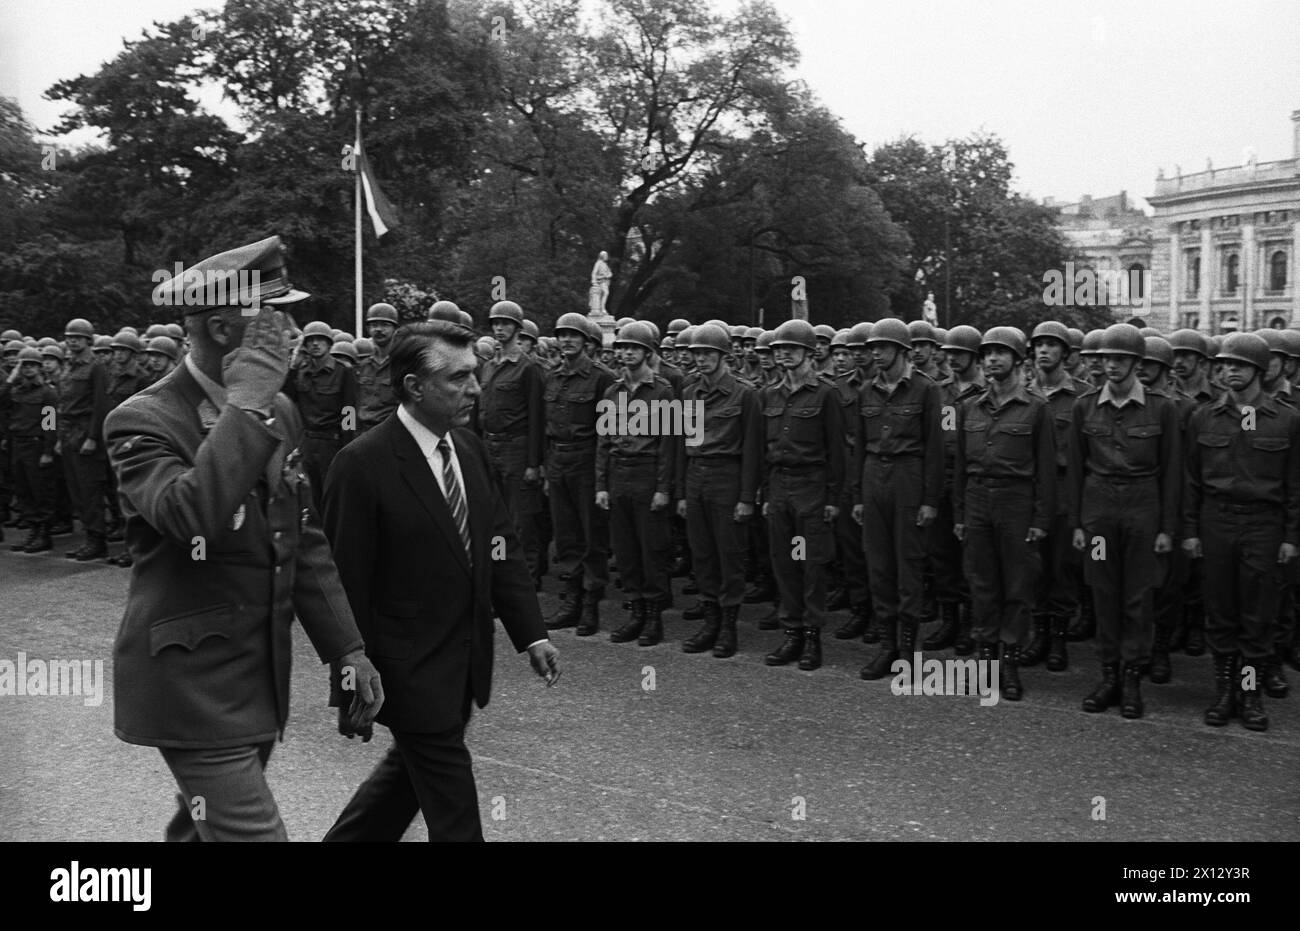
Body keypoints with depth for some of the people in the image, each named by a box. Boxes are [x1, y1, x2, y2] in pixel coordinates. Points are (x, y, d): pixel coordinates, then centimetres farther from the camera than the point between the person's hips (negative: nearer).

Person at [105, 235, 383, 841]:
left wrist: (346, 648, 7)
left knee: (203, 827, 20)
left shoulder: (277, 413, 6)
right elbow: (192, 516, -36)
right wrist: (247, 405, -28)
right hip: (193, 684, -7)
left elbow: (305, 540, 11)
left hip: (263, 673, 7)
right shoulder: (144, 421, -16)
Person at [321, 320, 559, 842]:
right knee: (454, 813, 2)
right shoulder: (362, 464, -18)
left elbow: (500, 546, 8)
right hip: (411, 670, -7)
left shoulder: (469, 447, 4)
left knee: (409, 771, 23)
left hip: (466, 660, 7)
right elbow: (345, 584, -15)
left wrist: (531, 633, 1)